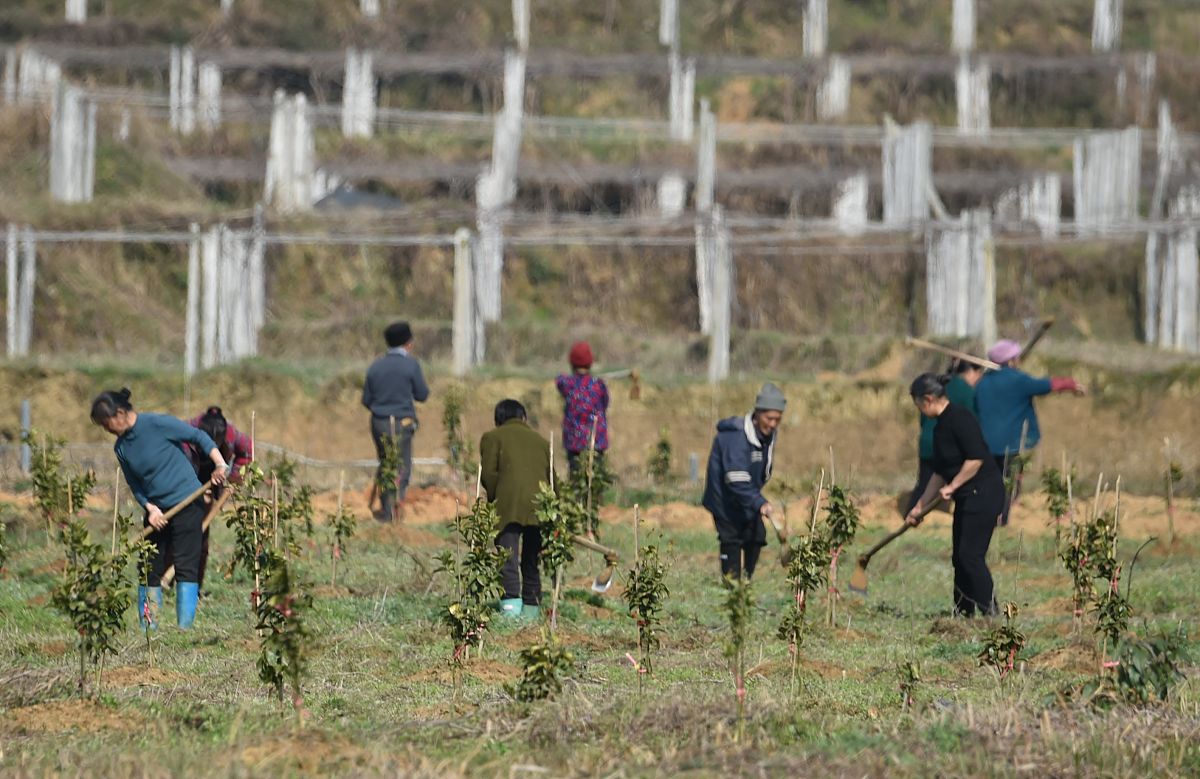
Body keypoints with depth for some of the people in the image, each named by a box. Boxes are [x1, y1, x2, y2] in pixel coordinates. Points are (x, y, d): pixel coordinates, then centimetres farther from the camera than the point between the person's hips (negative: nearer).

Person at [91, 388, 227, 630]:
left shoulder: (158, 424, -14)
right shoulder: (121, 448, 3)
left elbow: (198, 437, -9)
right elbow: (135, 485, 8)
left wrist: (220, 465, -20)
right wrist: (150, 508, -9)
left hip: (186, 503, -6)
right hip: (157, 512, 6)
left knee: (186, 568, -8)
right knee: (150, 570, 6)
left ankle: (185, 628, -8)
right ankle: (147, 629, 11)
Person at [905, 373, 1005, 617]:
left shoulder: (960, 418, -16)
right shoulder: (941, 427, 15)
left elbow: (976, 458, -24)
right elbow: (940, 472, 22)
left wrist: (952, 486, -17)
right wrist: (920, 507, 22)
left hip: (984, 494, -10)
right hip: (967, 497, 10)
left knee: (971, 555, -13)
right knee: (959, 557, 11)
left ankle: (991, 613, -11)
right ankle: (963, 614, 17)